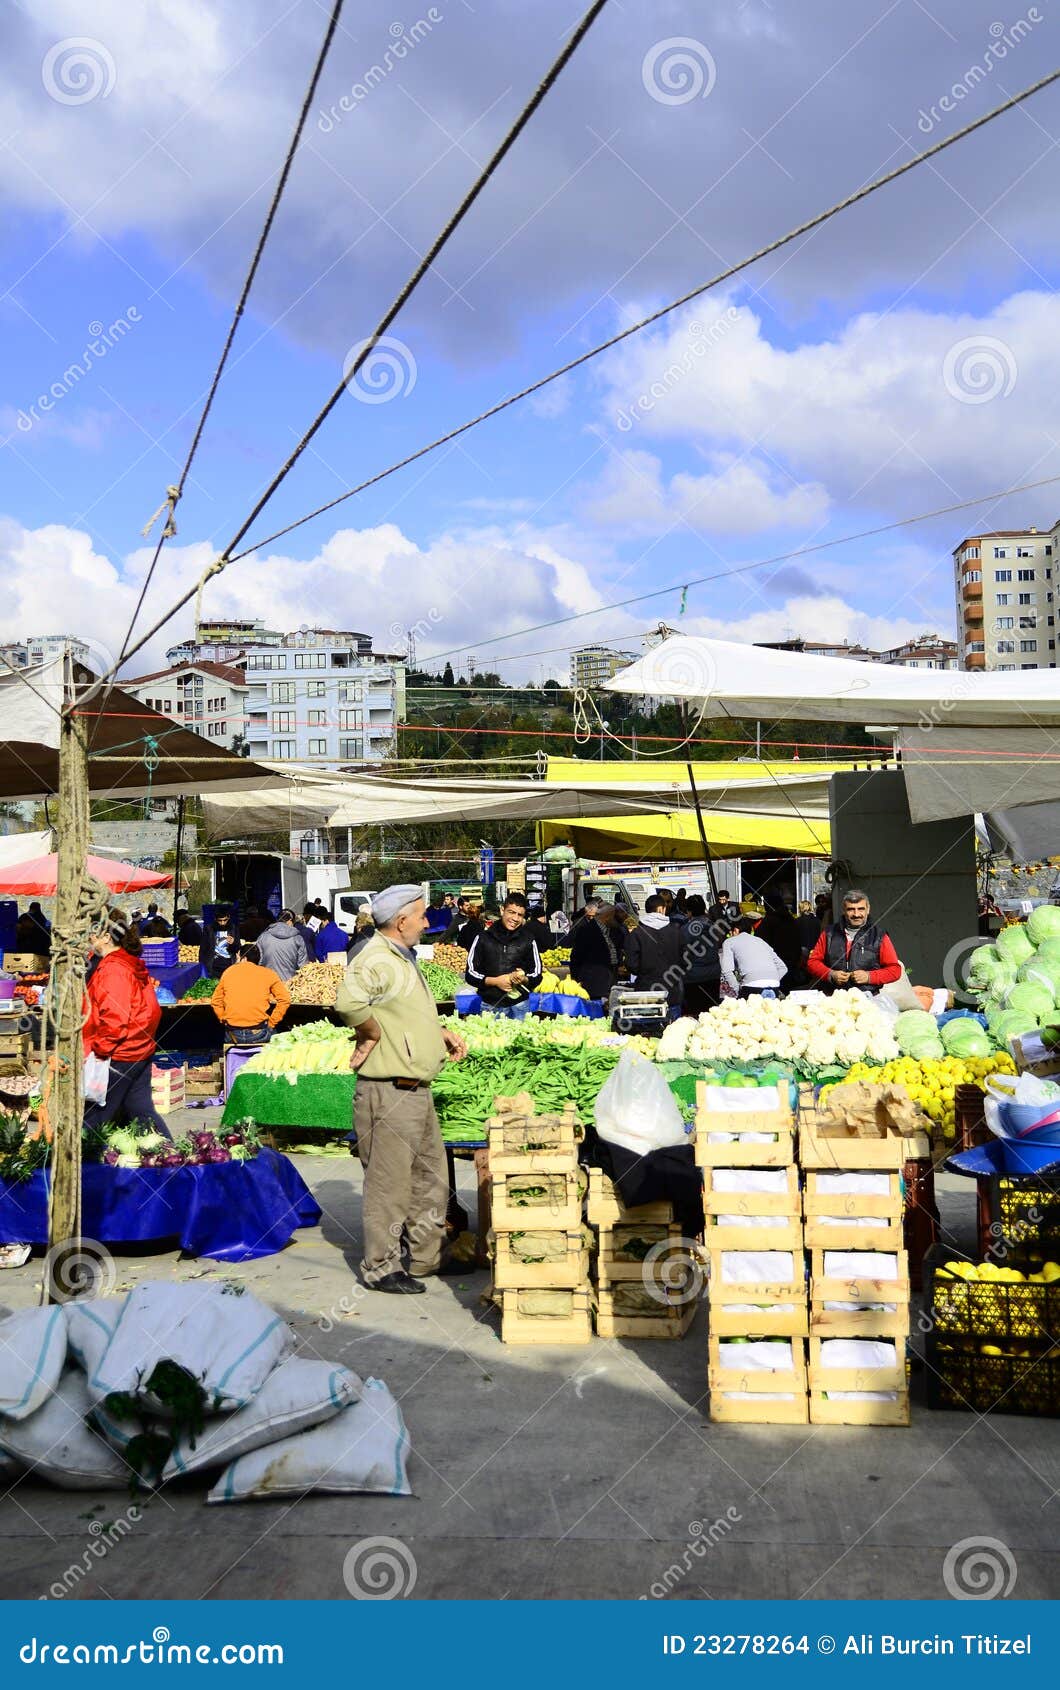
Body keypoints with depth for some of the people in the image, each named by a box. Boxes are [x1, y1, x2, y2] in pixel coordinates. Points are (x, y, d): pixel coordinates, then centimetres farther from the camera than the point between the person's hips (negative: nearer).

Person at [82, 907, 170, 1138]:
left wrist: (99, 1051, -17)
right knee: (141, 1112, 13)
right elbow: (152, 1011, 19)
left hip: (117, 1057, -10)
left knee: (92, 1119, -2)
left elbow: (115, 1017, -24)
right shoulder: (132, 964, 13)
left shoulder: (112, 969, -16)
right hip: (140, 1053, 10)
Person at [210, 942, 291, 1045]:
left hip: (233, 1035, 2)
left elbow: (215, 1001, 13)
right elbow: (285, 999, -1)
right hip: (258, 1033, -2)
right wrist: (271, 1023, 4)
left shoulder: (228, 972, 10)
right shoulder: (268, 974, 5)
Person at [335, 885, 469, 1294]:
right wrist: (373, 1035, -22)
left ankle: (427, 1257, 31)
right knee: (389, 1183, 0)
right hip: (390, 1092, -11)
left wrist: (441, 1032, 14)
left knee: (431, 1177, 19)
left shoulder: (401, 959, 16)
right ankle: (381, 1268, 12)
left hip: (415, 1089, 11)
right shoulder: (378, 960, -19)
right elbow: (349, 1001, -38)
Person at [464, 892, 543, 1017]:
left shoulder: (528, 940, 4)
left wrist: (523, 979, -14)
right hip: (490, 1005, 0)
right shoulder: (484, 938, 3)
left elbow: (537, 976, 8)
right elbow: (470, 974, 2)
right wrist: (495, 981, -13)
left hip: (519, 1006, 0)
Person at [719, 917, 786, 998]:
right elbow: (783, 968, 24)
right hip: (774, 986, 5)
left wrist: (737, 992, 6)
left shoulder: (729, 942, 17)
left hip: (752, 986, -5)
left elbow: (727, 971, 0)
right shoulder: (760, 940, 31)